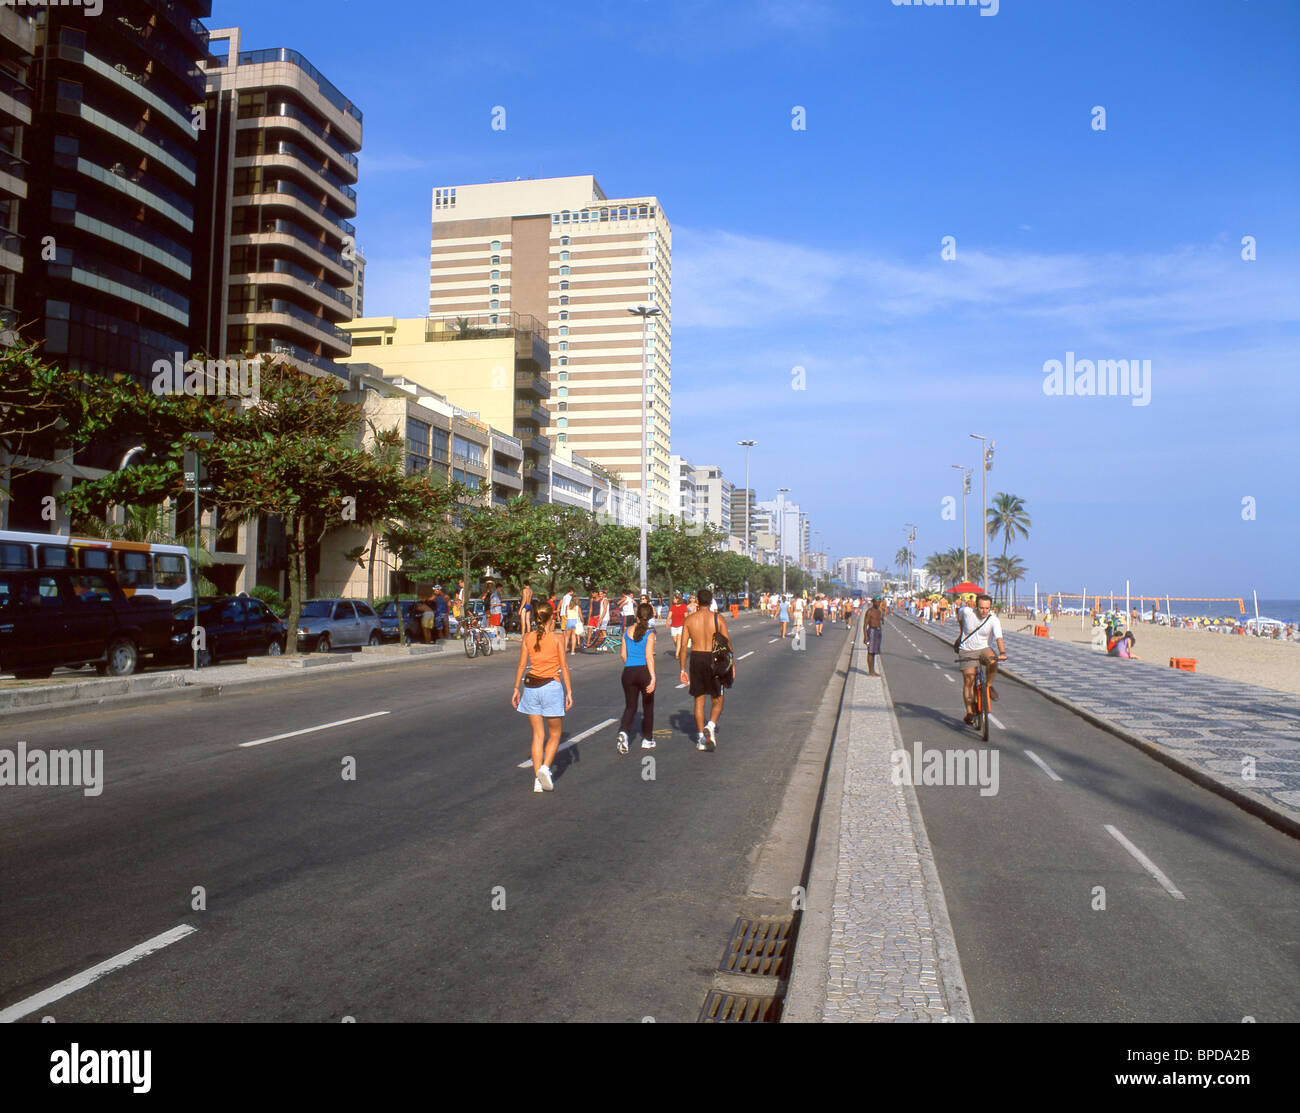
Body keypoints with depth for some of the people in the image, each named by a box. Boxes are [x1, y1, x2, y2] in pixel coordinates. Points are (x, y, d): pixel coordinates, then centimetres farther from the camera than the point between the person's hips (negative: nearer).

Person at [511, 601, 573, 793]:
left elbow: (521, 665, 2)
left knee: (538, 735, 9)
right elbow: (564, 667, -6)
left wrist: (516, 689, 9)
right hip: (551, 687, -3)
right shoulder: (556, 638, -5)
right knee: (554, 734, 12)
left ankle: (538, 780, 7)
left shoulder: (527, 639, 2)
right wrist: (569, 691, -2)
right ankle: (545, 767, -8)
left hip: (531, 688, 3)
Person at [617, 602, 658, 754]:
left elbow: (623, 654, 8)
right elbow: (649, 656, -17)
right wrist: (653, 677, -19)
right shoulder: (649, 633, -8)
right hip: (644, 671, -3)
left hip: (628, 672, 3)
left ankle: (623, 732, -14)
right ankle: (647, 739, 24)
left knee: (630, 706, 12)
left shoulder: (628, 631, 5)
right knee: (648, 706, 16)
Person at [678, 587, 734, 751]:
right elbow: (727, 643, -5)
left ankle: (701, 738, 14)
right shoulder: (718, 618, -5)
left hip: (696, 659, 2)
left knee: (699, 701, 12)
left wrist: (683, 669, 6)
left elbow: (683, 646, 0)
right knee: (717, 701, 10)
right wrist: (732, 665, 4)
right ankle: (710, 726, -16)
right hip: (714, 660, -2)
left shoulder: (689, 619, 0)